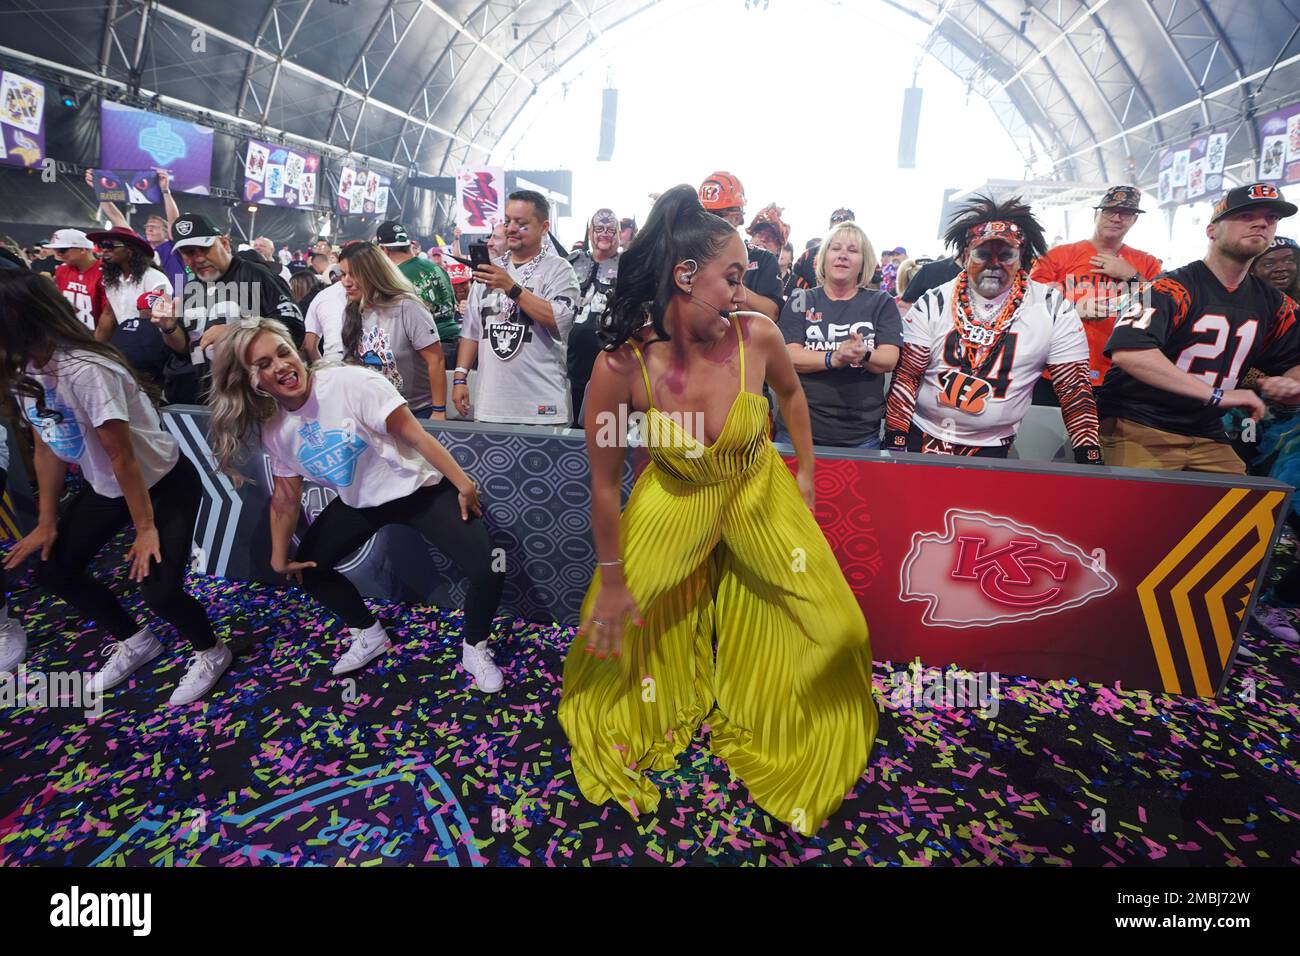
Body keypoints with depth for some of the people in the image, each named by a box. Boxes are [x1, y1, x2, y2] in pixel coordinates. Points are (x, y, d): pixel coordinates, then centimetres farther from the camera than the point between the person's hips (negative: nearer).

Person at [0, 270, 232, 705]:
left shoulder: (84, 370, -29)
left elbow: (122, 455, -26)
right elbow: (47, 447, 6)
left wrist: (146, 529, -19)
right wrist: (47, 520, 8)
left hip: (164, 484, -9)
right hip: (106, 489, 9)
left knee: (158, 588, -16)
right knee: (52, 568, 11)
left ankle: (211, 653, 14)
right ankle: (135, 642, 30)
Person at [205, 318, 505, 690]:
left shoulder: (351, 382, -25)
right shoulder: (272, 428, -6)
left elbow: (416, 436, -24)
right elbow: (286, 497, 5)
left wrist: (464, 485, -22)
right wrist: (279, 558, 10)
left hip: (418, 490, -6)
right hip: (360, 503, 6)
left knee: (487, 571, -21)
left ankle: (475, 649, 9)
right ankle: (370, 635, 33)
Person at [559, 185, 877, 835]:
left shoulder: (757, 337, -24)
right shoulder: (620, 368, -29)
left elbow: (791, 393, 1)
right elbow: (604, 482, -17)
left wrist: (805, 471, 10)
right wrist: (611, 579, -8)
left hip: (759, 493, 2)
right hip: (673, 501, -1)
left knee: (834, 629, 6)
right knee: (614, 625, 9)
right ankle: (623, 728, 46)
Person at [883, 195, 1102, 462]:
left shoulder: (1054, 310, -5)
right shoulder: (933, 304, -4)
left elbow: (1074, 388, -3)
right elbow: (906, 376, -6)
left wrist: (1089, 460, -9)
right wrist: (894, 444, -13)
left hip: (991, 449, 0)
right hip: (921, 436, 0)